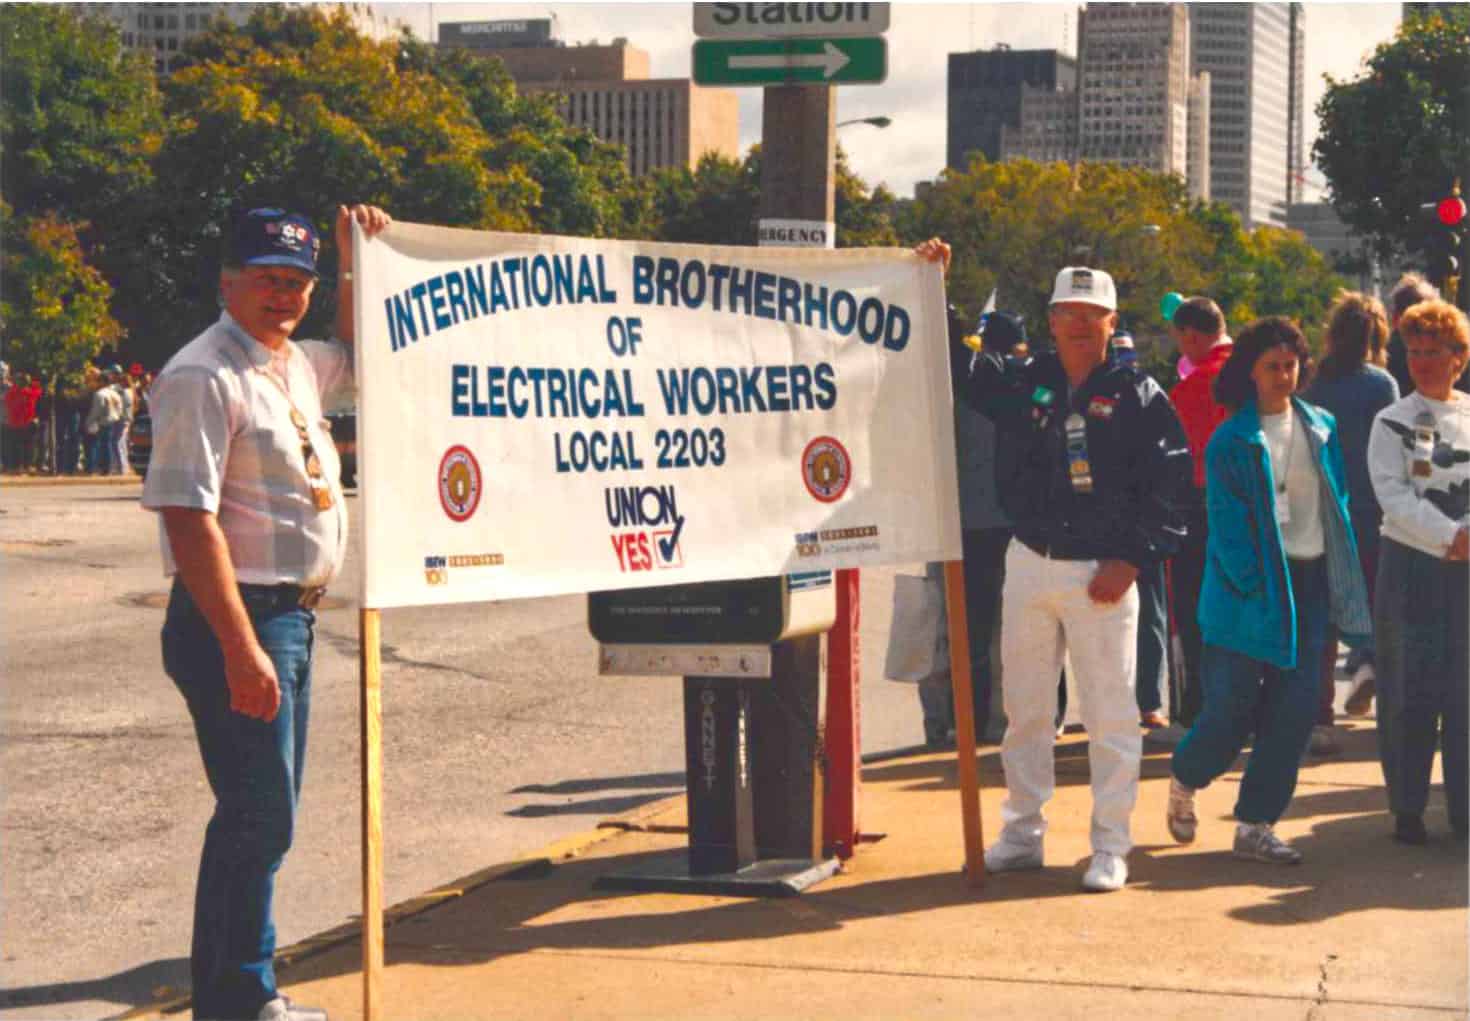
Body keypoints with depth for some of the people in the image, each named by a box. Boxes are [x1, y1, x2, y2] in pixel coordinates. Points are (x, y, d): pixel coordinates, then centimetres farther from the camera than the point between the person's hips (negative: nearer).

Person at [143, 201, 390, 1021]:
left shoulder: (293, 365, 12)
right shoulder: (204, 377, -15)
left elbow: (358, 355, 35)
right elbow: (189, 519, -22)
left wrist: (358, 260, 18)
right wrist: (241, 648, -26)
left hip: (292, 615, 10)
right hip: (235, 618, -10)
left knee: (269, 814, 16)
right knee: (258, 817, -7)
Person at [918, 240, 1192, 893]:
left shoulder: (1138, 397, -2)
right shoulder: (1021, 385, 7)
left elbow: (1169, 485, -5)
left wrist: (1131, 560, -12)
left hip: (1103, 573, -4)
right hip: (1029, 564, 4)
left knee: (1109, 712, -1)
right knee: (1025, 708, 11)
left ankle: (1110, 846, 7)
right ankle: (1023, 833, 22)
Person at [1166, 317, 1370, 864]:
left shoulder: (1322, 429, 9)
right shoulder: (1231, 440, -6)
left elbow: (1338, 504, 13)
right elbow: (1227, 521, -9)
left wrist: (1341, 583, 7)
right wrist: (1252, 585, -16)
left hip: (1309, 581, 5)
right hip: (1250, 589, -5)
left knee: (1293, 711, 1)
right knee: (1232, 707, -4)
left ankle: (1255, 825, 10)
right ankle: (1184, 781, 26)